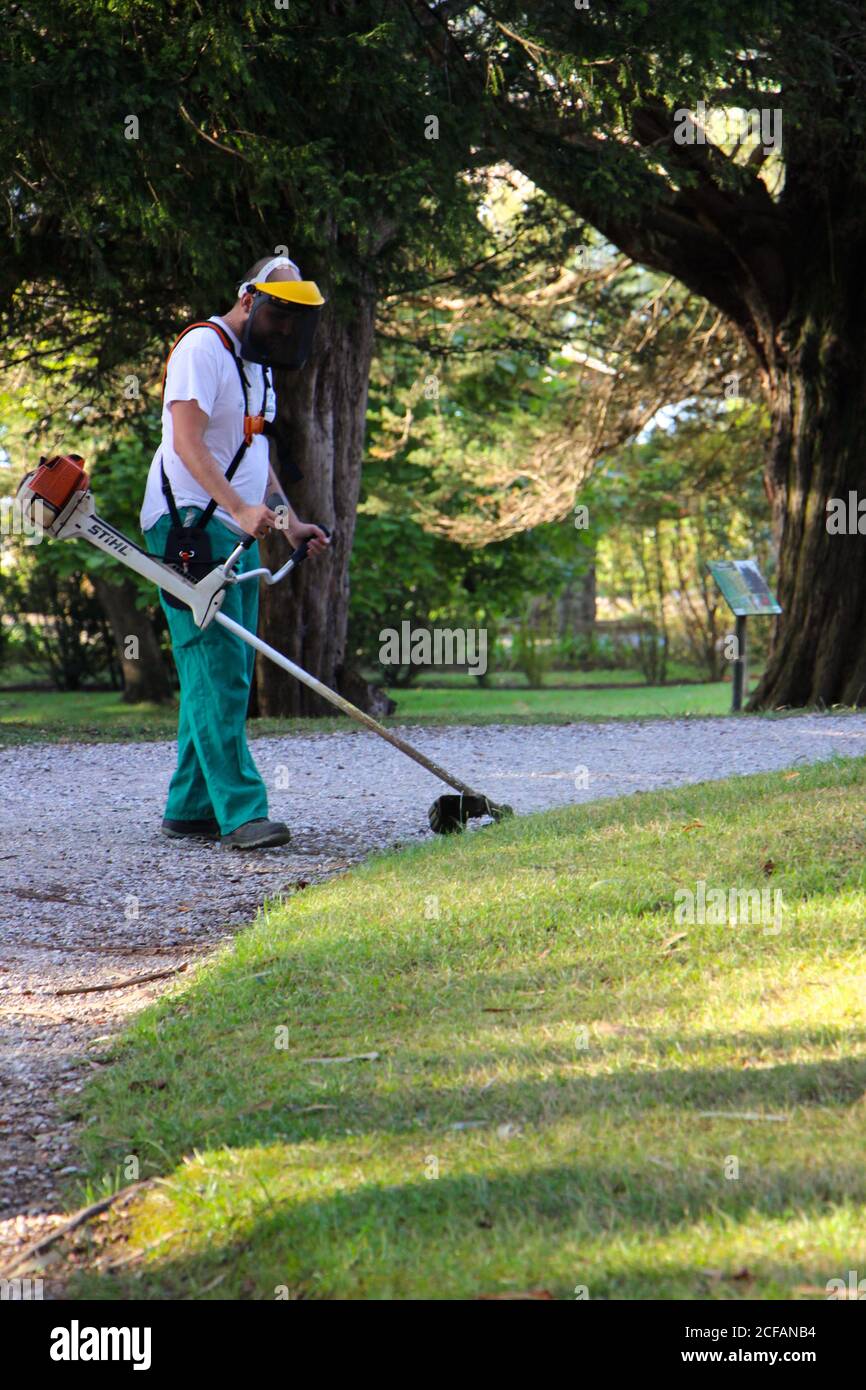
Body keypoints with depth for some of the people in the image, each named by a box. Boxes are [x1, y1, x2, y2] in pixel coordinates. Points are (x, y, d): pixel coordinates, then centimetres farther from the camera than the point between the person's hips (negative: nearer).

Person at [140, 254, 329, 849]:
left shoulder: (256, 364, 21)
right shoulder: (202, 348, -9)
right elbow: (187, 443, -19)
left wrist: (289, 520, 18)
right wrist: (241, 509, -29)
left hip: (236, 533, 10)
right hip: (190, 526, -10)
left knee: (228, 675, 7)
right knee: (218, 671, -15)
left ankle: (191, 809, 12)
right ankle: (240, 811, -19)